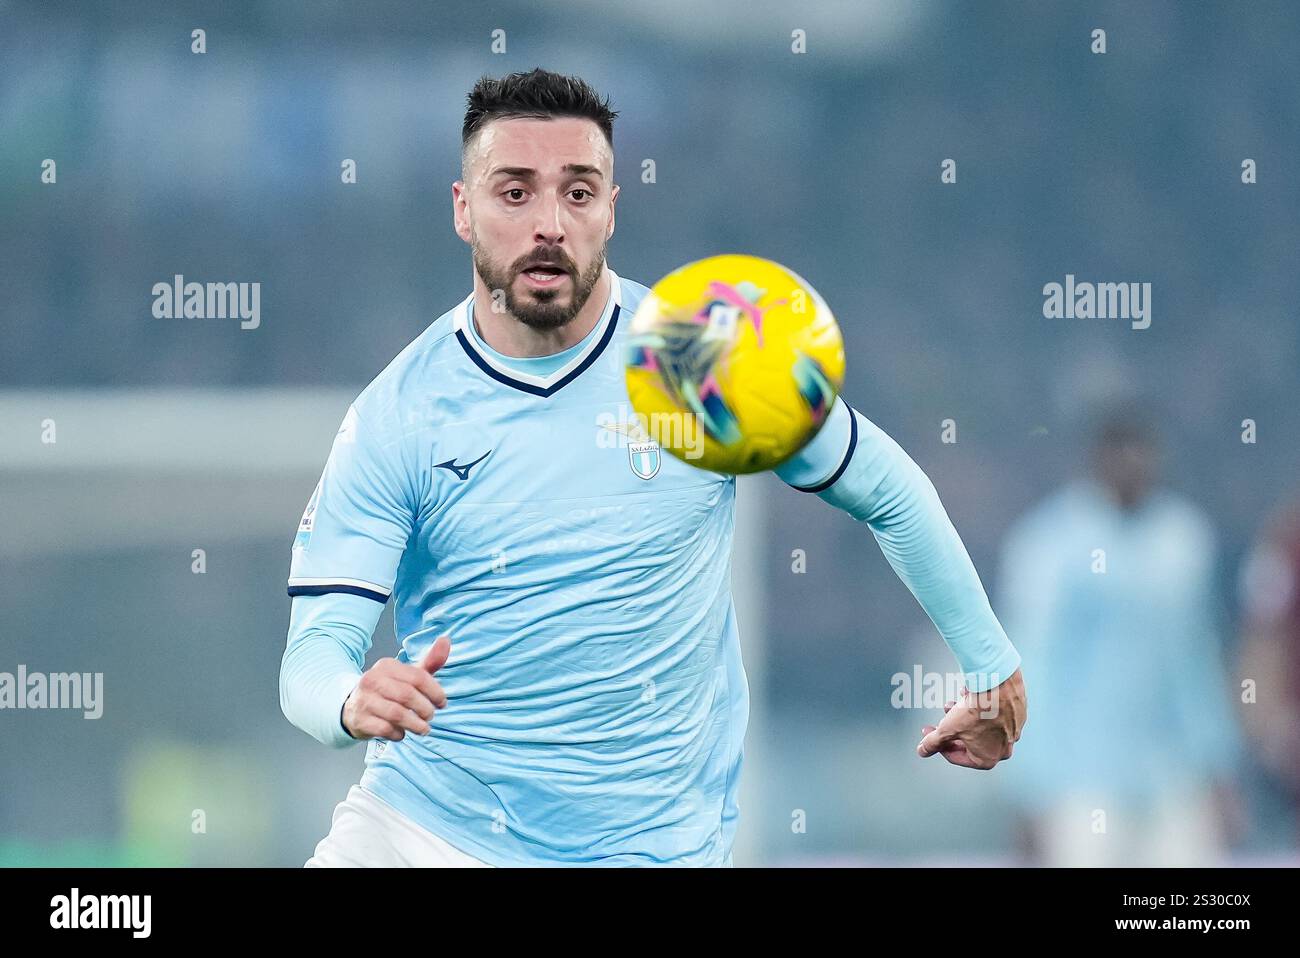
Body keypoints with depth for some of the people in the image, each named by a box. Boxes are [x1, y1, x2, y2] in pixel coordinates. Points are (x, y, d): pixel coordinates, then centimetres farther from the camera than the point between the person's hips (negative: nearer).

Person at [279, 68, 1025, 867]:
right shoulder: (395, 418, -7)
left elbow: (891, 493, 10)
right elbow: (314, 652, -11)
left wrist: (991, 665, 14)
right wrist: (354, 702, -34)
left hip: (643, 843, 0)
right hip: (418, 824, 0)